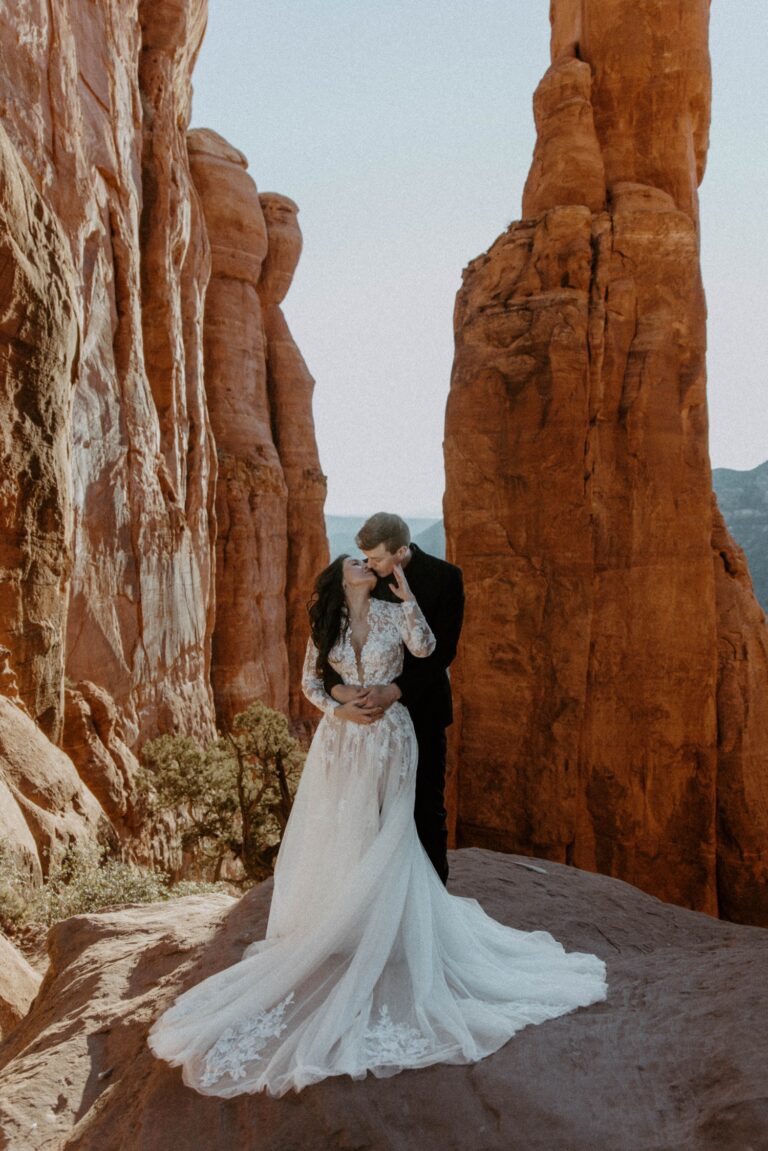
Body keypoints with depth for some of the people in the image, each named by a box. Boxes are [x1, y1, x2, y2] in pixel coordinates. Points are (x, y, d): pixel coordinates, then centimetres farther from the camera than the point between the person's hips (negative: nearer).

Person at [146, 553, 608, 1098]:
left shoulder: (393, 613, -1)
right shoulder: (326, 626, 5)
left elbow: (424, 648, -18)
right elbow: (310, 680, 6)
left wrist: (407, 595, -17)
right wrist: (338, 710, -10)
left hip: (389, 738, -2)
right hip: (341, 740, 2)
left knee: (384, 837, 5)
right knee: (337, 833, 8)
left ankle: (383, 936, 18)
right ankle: (333, 924, 23)